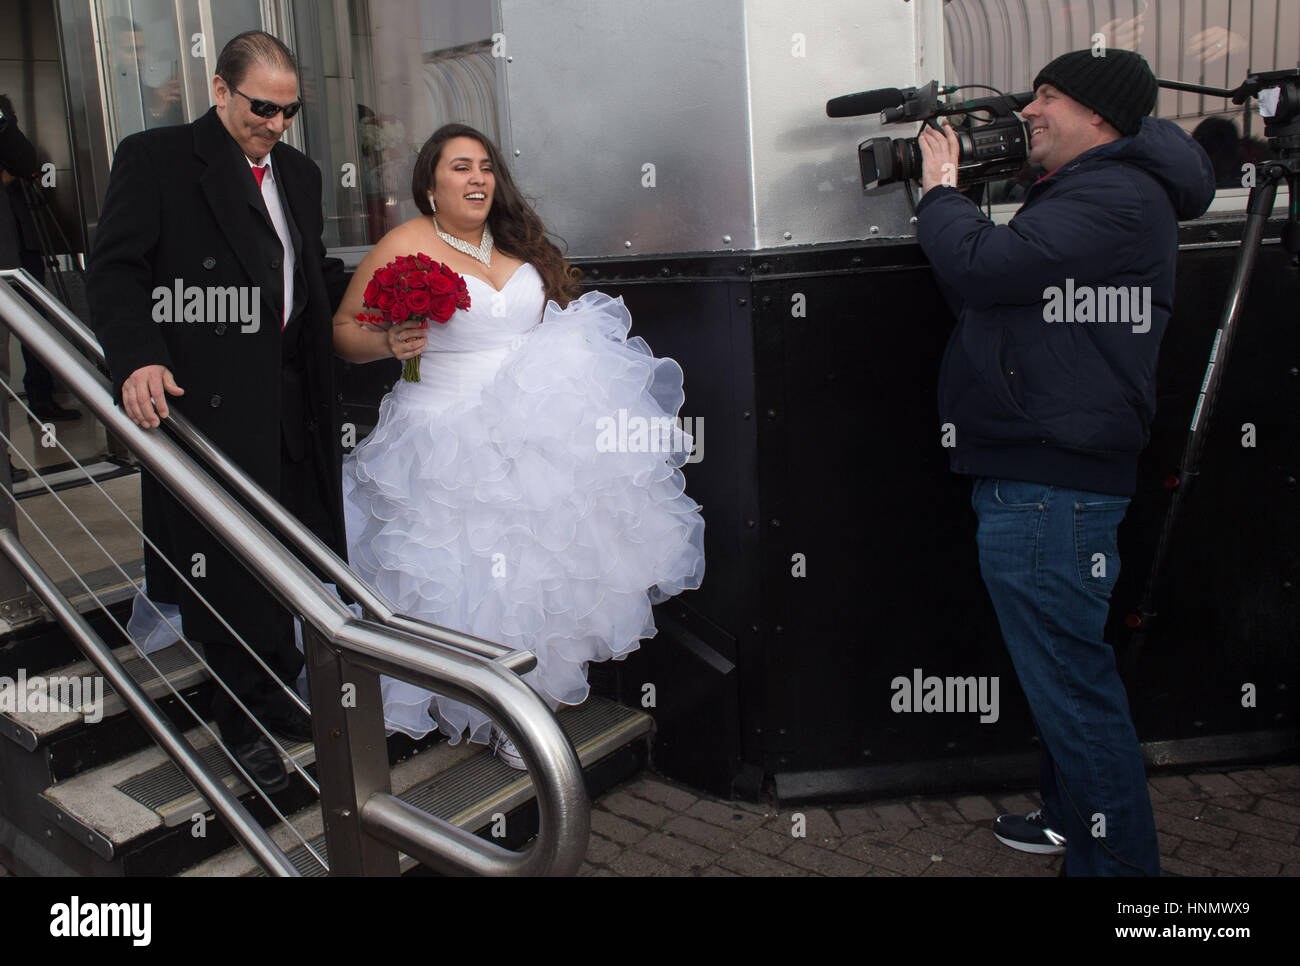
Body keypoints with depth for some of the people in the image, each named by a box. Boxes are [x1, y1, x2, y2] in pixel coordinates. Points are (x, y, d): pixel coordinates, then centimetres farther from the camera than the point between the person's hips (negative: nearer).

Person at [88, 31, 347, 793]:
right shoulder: (155, 159, -3)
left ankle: (279, 690, 33)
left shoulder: (299, 172, 16)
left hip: (290, 398, 6)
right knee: (226, 564, 3)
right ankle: (243, 717, 19)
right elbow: (115, 271, -9)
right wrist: (137, 356, -24)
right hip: (207, 395, -6)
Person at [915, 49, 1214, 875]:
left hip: (1049, 487, -11)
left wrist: (941, 188, -6)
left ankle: (1118, 860, 8)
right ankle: (1070, 819, 40)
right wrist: (941, 200, 14)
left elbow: (982, 269, -22)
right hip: (1034, 474, 11)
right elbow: (988, 288, 22)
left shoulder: (1117, 197, -13)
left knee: (1071, 681, -5)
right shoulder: (1085, 194, 21)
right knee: (1065, 672, 23)